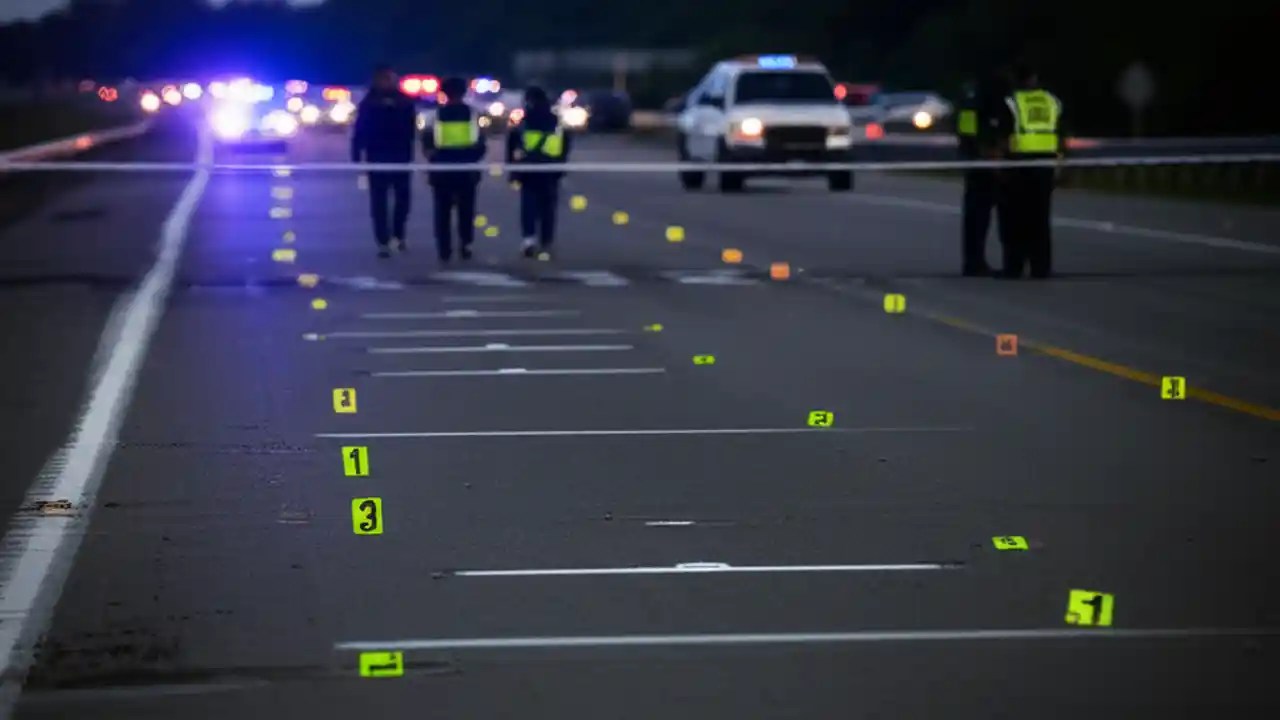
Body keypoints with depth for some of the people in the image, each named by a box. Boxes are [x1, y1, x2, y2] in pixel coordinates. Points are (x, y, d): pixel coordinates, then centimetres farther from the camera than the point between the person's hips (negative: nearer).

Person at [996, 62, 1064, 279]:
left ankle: (1013, 267, -2)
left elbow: (1004, 138, -9)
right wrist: (1057, 163, 14)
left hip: (1019, 164, -4)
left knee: (1015, 219, 1)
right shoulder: (1052, 102, 10)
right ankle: (1041, 267, 6)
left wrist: (1000, 165, -5)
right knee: (1040, 219, 9)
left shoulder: (1012, 103, -5)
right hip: (1045, 164, 4)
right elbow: (1060, 138, 9)